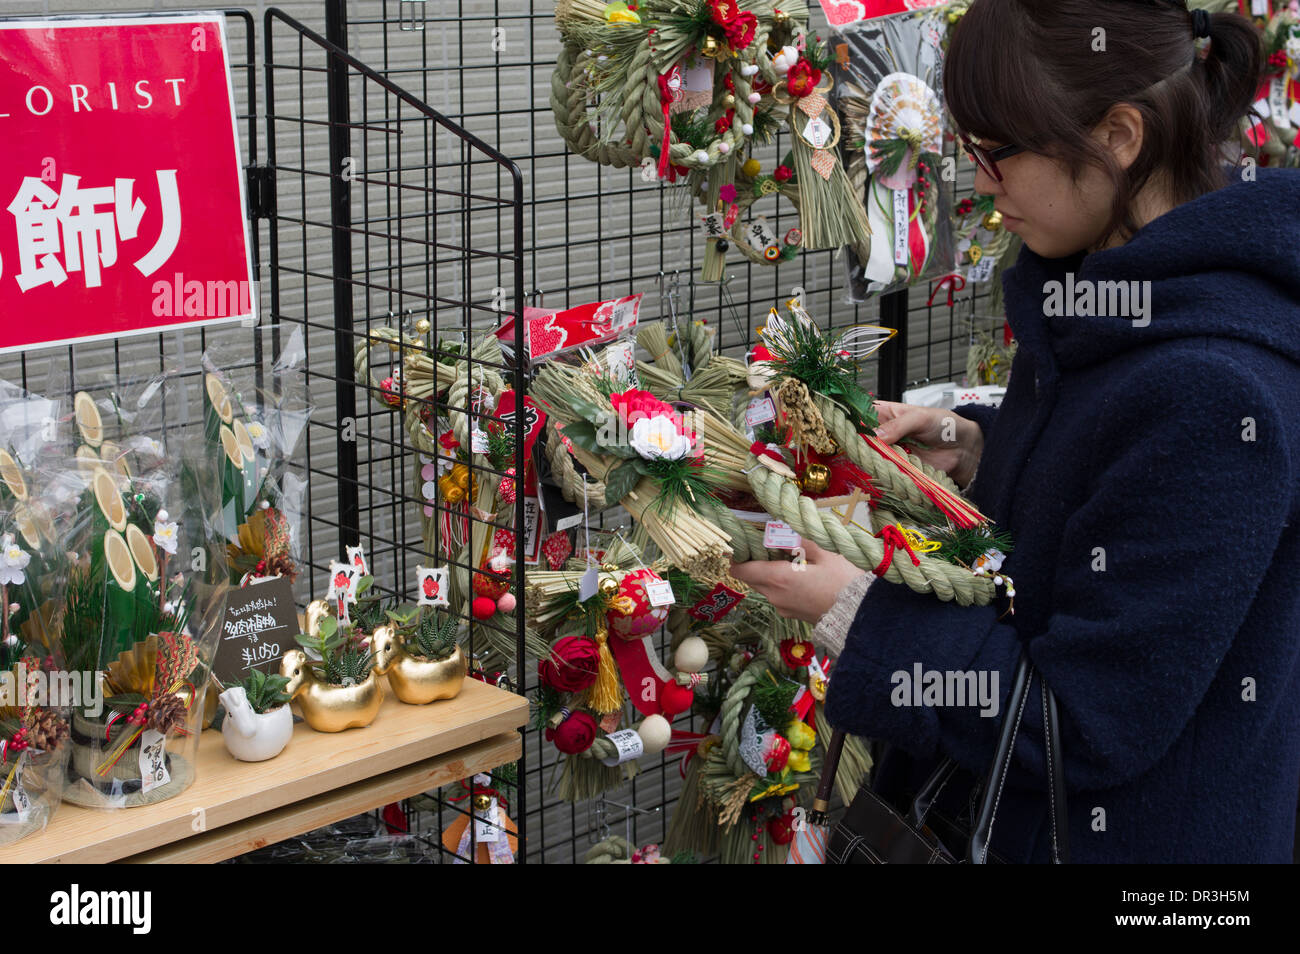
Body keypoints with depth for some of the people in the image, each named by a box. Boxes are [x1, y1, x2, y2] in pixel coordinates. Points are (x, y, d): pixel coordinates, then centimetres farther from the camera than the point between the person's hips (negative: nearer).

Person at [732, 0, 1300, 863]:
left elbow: (1087, 724, -26)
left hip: (1136, 830, -8)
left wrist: (854, 617, -22)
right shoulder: (1105, 284, -1)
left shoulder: (1215, 390, -30)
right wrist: (974, 450, -1)